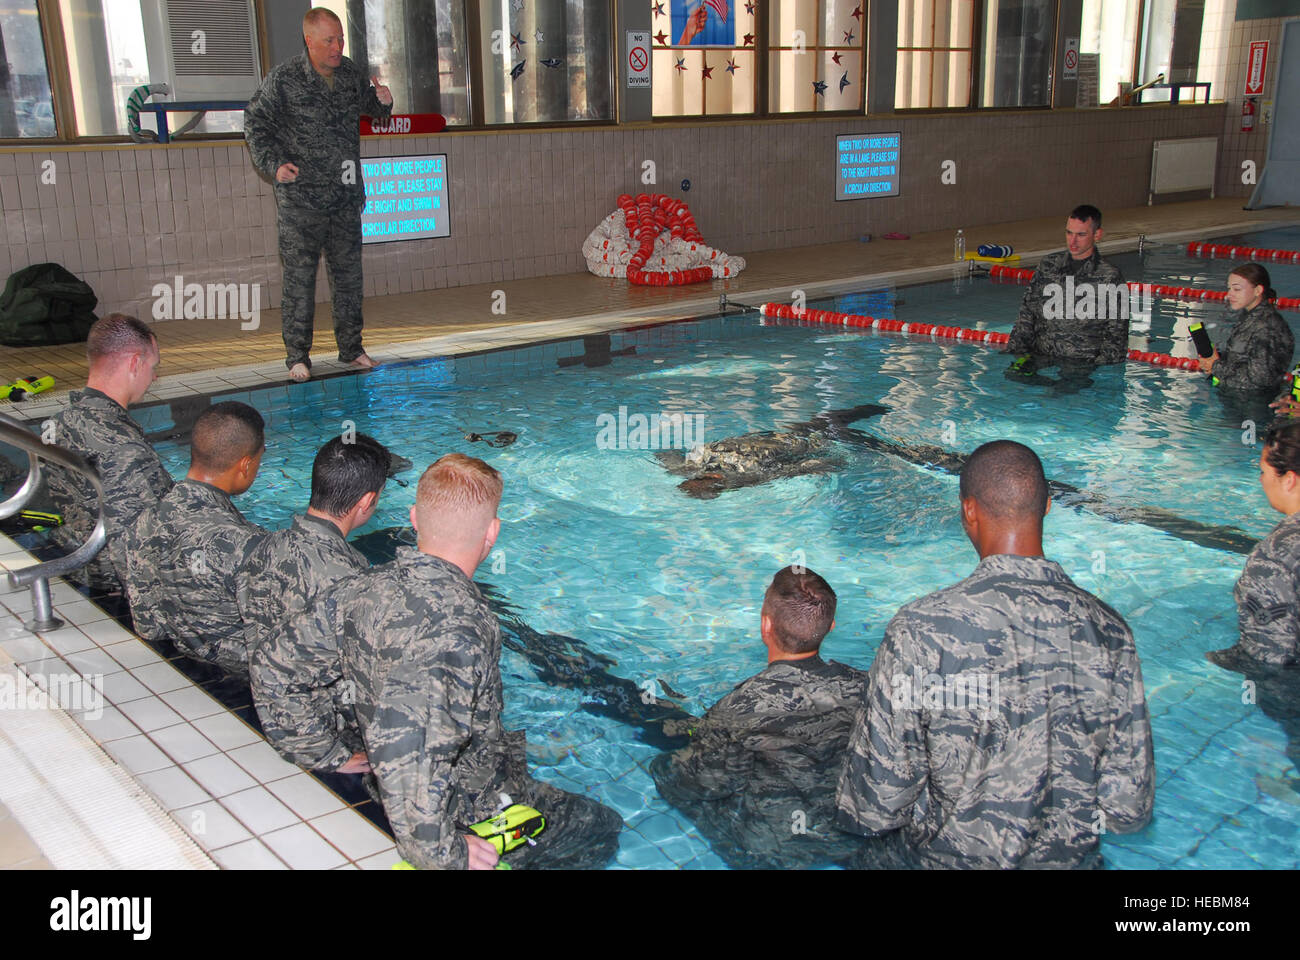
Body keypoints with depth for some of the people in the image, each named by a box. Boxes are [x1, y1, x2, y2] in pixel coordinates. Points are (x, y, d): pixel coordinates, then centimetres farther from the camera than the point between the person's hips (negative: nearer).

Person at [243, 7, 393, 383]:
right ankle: (297, 356, 4)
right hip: (300, 200, -5)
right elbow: (255, 123, 2)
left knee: (348, 274, 10)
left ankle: (351, 348, 21)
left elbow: (371, 107, 24)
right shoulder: (283, 79, -6)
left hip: (346, 197, 5)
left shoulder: (351, 73, 8)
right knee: (300, 277, -4)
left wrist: (383, 102, 0)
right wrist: (273, 163, -11)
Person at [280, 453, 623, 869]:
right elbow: (401, 745, -45)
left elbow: (290, 649, 3)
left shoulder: (363, 588, -11)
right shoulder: (457, 628, -37)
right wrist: (442, 854, -32)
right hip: (474, 816, -8)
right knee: (604, 828, 18)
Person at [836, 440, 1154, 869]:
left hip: (950, 856, -3)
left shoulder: (920, 629, -23)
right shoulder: (1109, 630, -13)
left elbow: (874, 810, -18)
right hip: (1073, 856, 4)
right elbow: (1129, 810, -5)